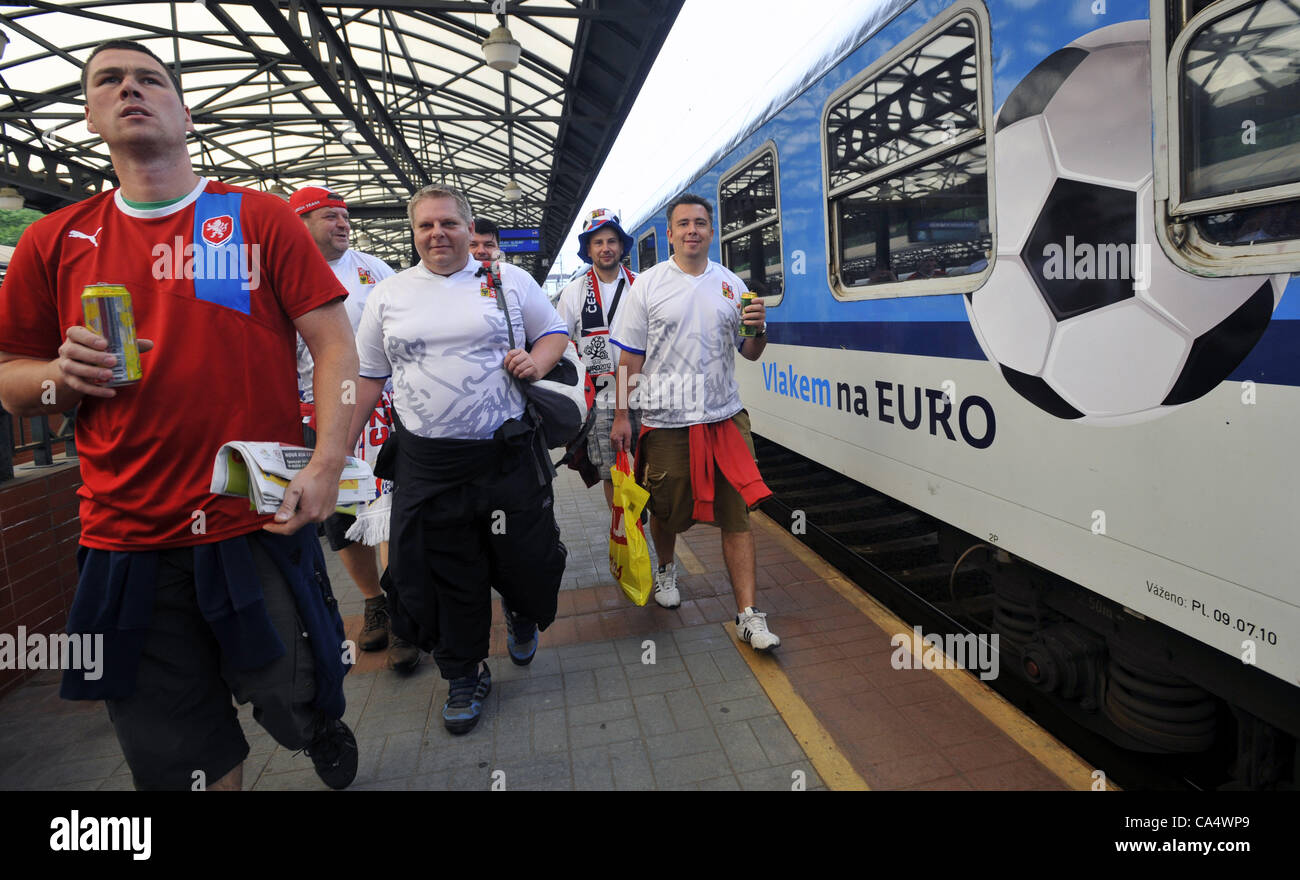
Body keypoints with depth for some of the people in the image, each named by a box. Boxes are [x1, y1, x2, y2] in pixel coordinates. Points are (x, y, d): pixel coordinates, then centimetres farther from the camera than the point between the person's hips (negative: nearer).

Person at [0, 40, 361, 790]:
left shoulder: (262, 218, 1)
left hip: (261, 528, -2)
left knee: (298, 705, 9)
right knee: (181, 758, 12)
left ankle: (326, 724, 46)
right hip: (126, 545, 3)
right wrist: (64, 375, -8)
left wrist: (328, 464, -17)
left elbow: (335, 345, -4)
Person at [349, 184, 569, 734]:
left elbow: (555, 332, 13)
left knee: (527, 561, 4)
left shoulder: (509, 281, 6)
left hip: (507, 455, -1)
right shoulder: (388, 295, 9)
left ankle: (521, 612, 41)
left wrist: (537, 361, -10)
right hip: (426, 464, 1)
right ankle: (465, 676, 29)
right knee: (445, 579, 8)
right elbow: (367, 378, 11)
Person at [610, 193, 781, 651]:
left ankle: (747, 614, 5)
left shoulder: (731, 284, 9)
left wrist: (759, 329, -8)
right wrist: (621, 415, -3)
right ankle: (666, 569, 44)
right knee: (666, 510, 12)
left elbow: (751, 354, 13)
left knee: (736, 514, -1)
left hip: (725, 417, 2)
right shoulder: (648, 284, 1)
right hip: (666, 422, -1)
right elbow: (631, 357, 1)